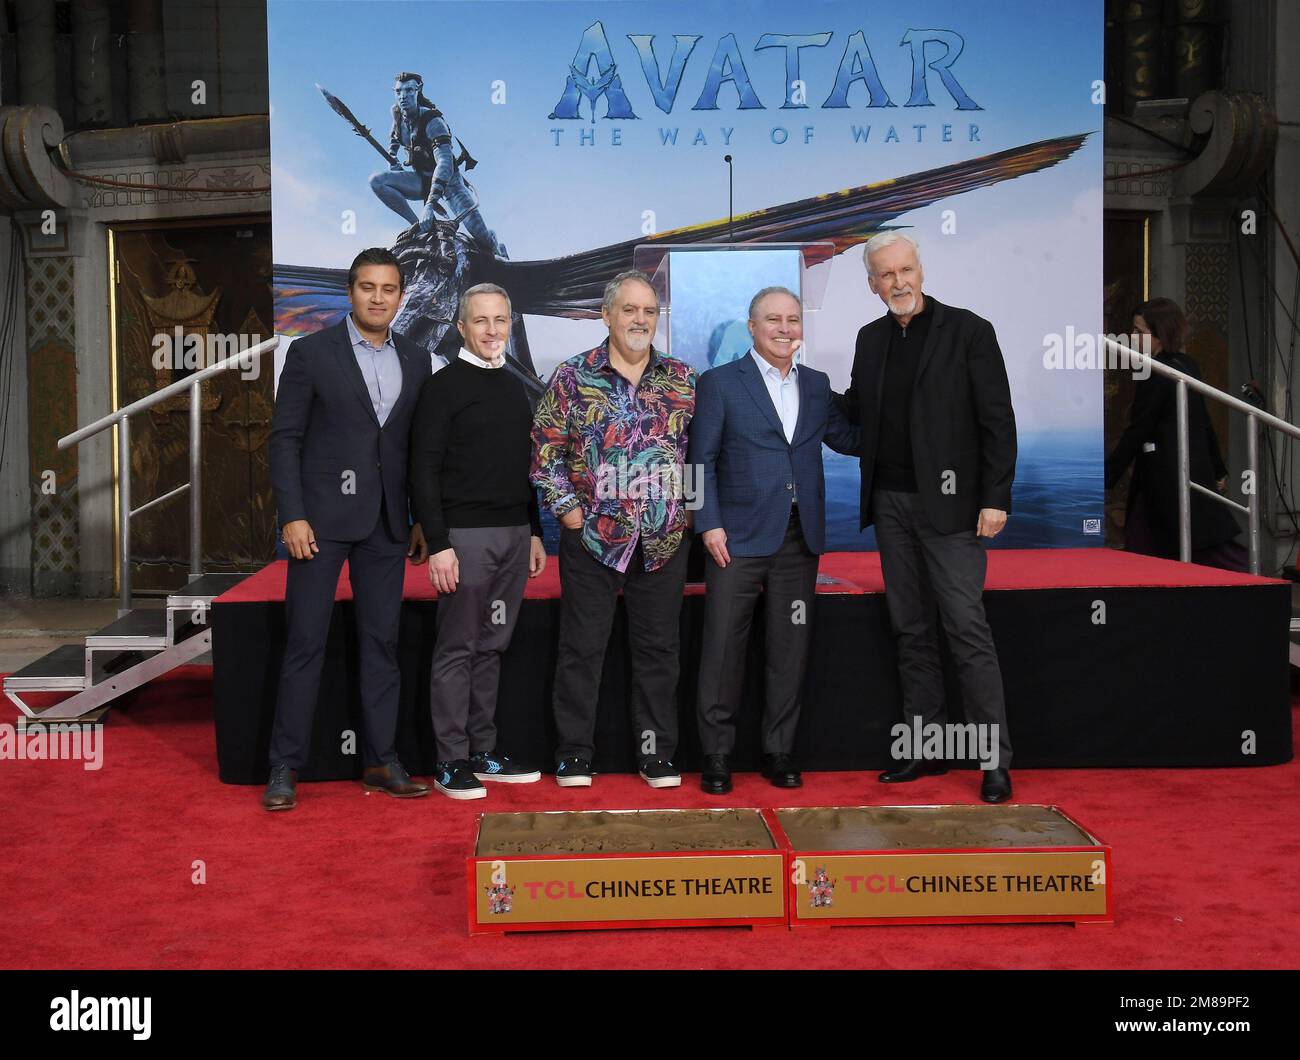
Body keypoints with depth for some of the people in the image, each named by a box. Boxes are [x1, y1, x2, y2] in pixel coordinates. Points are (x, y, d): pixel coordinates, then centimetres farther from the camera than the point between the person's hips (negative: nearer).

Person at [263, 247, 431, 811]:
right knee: (305, 643, -1)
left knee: (382, 642, 8)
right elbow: (284, 438, -4)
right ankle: (285, 766, 8)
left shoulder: (415, 360, 10)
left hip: (385, 523, 4)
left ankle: (382, 762, 16)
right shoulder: (311, 352, -2)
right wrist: (292, 516, -12)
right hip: (321, 517, -4)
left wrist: (422, 521, 8)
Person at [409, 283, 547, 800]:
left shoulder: (515, 388, 15)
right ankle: (451, 762, 7)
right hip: (465, 536, -6)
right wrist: (438, 545, -16)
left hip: (514, 534, 6)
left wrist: (534, 533, 16)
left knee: (491, 646, 11)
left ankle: (483, 751, 19)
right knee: (457, 649, -1)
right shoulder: (443, 387, -5)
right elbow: (423, 471, -10)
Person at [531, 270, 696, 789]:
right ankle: (573, 756, 16)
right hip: (592, 534, -2)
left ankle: (658, 755, 19)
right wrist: (567, 509, -5)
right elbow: (546, 448, 0)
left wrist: (688, 509, 4)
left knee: (659, 648, 9)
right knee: (581, 648, 5)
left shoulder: (682, 378, 7)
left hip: (665, 538, 2)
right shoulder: (573, 377, 0)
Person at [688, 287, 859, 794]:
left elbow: (847, 439, 14)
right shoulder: (720, 382, 0)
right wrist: (709, 524, -10)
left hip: (799, 540, 4)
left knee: (790, 650, 8)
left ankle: (779, 753, 20)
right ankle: (717, 757, 11)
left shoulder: (817, 385, 13)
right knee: (724, 649, 0)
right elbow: (701, 460, -2)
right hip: (738, 538, -4)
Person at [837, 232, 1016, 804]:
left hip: (948, 504, -5)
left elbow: (997, 420, -6)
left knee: (967, 630, -6)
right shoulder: (871, 339, 12)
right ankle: (924, 749, 19)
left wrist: (996, 499, -12)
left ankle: (994, 759, 1)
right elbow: (855, 410, 21)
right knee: (912, 631, 10)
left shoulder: (968, 330, -4)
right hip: (891, 503, 6)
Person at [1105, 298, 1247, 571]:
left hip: (1168, 474, -9)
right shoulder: (1188, 366, 10)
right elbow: (1204, 422, 16)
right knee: (1139, 545, 11)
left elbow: (1136, 433, -17)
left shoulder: (1154, 376, -16)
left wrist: (1105, 479, -14)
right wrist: (1218, 469, 24)